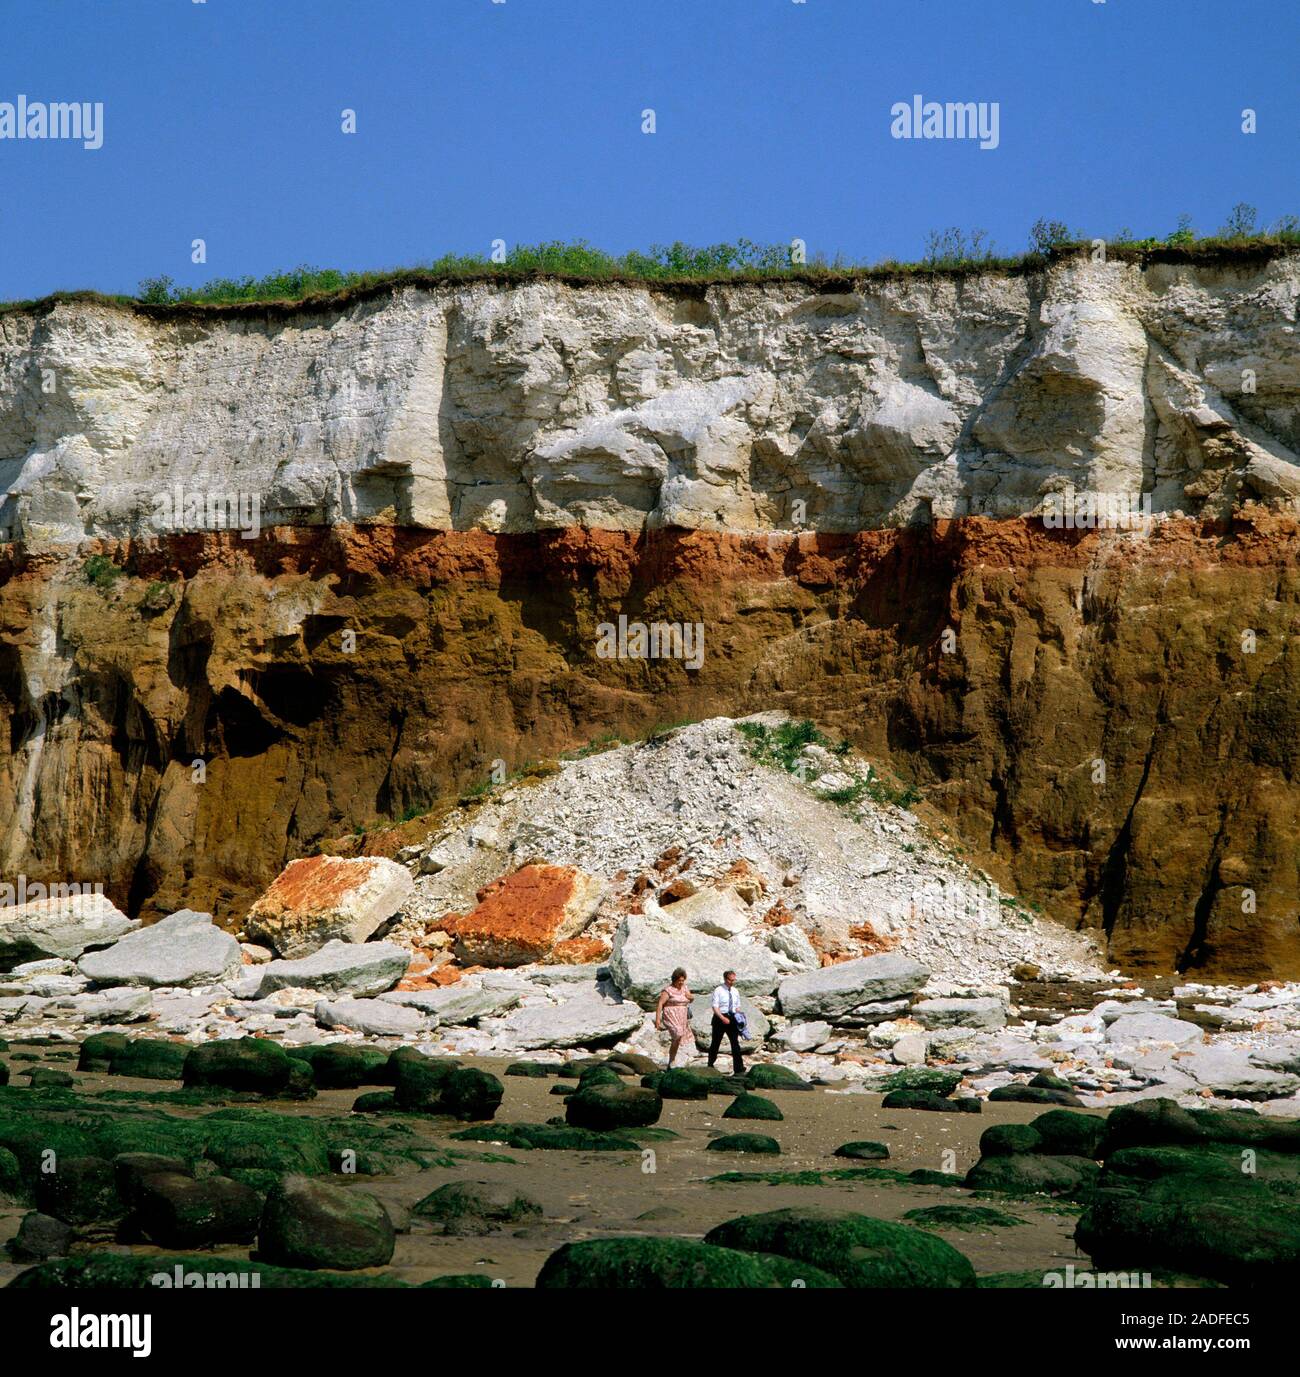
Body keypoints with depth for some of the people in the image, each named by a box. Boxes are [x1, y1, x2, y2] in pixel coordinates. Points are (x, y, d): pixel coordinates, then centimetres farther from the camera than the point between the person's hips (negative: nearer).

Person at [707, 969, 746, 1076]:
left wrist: (739, 1015, -1)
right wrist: (723, 1018, -25)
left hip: (732, 1019, 4)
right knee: (715, 1043, 7)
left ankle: (738, 1070, -6)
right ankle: (710, 1066, 25)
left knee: (735, 1043, -4)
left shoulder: (735, 991, 9)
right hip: (720, 1018, -4)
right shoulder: (718, 991, -8)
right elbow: (715, 1007, -14)